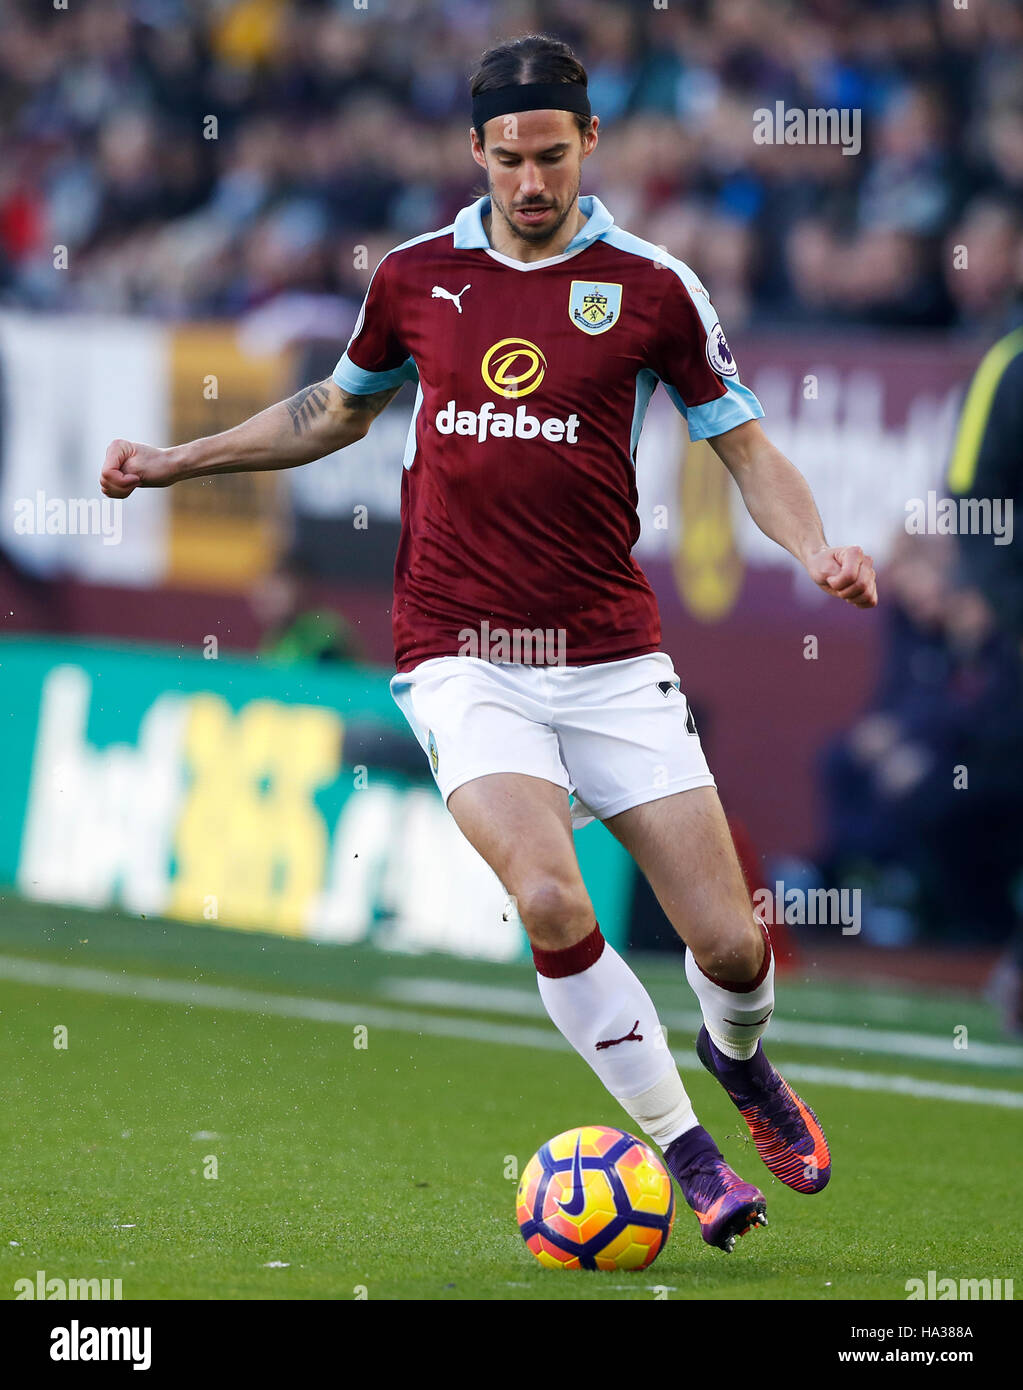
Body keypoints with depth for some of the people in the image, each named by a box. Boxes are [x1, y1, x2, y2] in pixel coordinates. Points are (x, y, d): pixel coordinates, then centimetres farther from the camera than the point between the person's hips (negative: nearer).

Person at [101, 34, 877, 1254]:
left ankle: (738, 1059, 35)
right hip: (463, 659, 0)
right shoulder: (415, 277, 5)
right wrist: (176, 461, 19)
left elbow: (747, 449, 5)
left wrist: (814, 548, -14)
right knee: (550, 899, -25)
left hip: (611, 658, 0)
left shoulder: (652, 288, -1)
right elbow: (337, 409, 23)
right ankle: (682, 1148, -6)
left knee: (729, 944, -3)